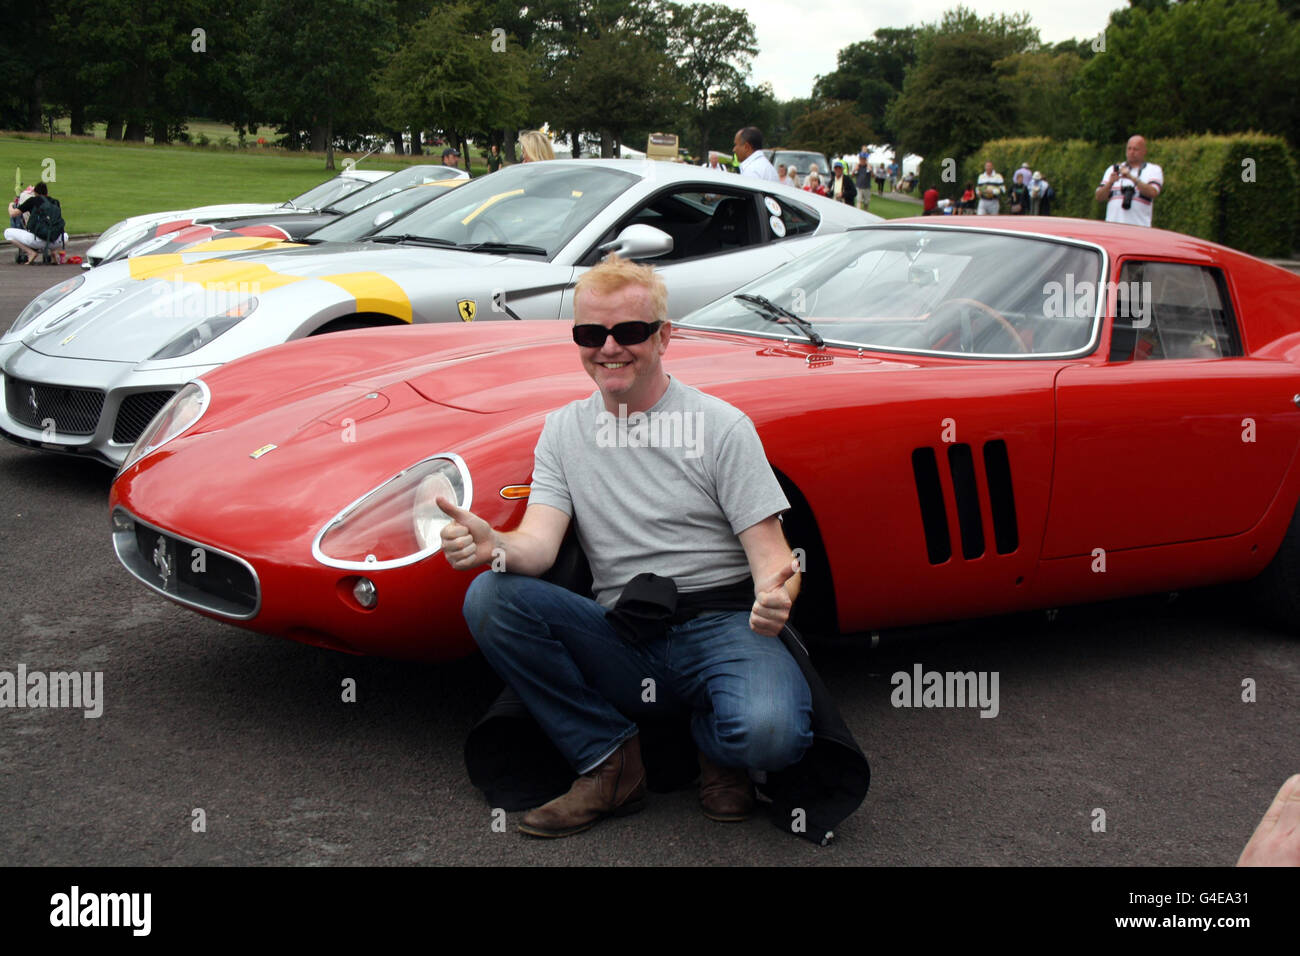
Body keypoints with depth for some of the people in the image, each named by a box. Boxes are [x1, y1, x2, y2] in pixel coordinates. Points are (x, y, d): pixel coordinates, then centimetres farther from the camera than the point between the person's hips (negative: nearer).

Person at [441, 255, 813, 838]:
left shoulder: (721, 425, -1)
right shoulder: (563, 430, 10)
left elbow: (772, 555, -5)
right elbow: (540, 543, -4)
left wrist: (776, 596, -30)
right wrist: (493, 545, -29)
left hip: (722, 624, -3)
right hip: (621, 642, 3)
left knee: (770, 734, -34)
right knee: (489, 596, -21)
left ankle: (712, 734, 6)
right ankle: (609, 761, -8)